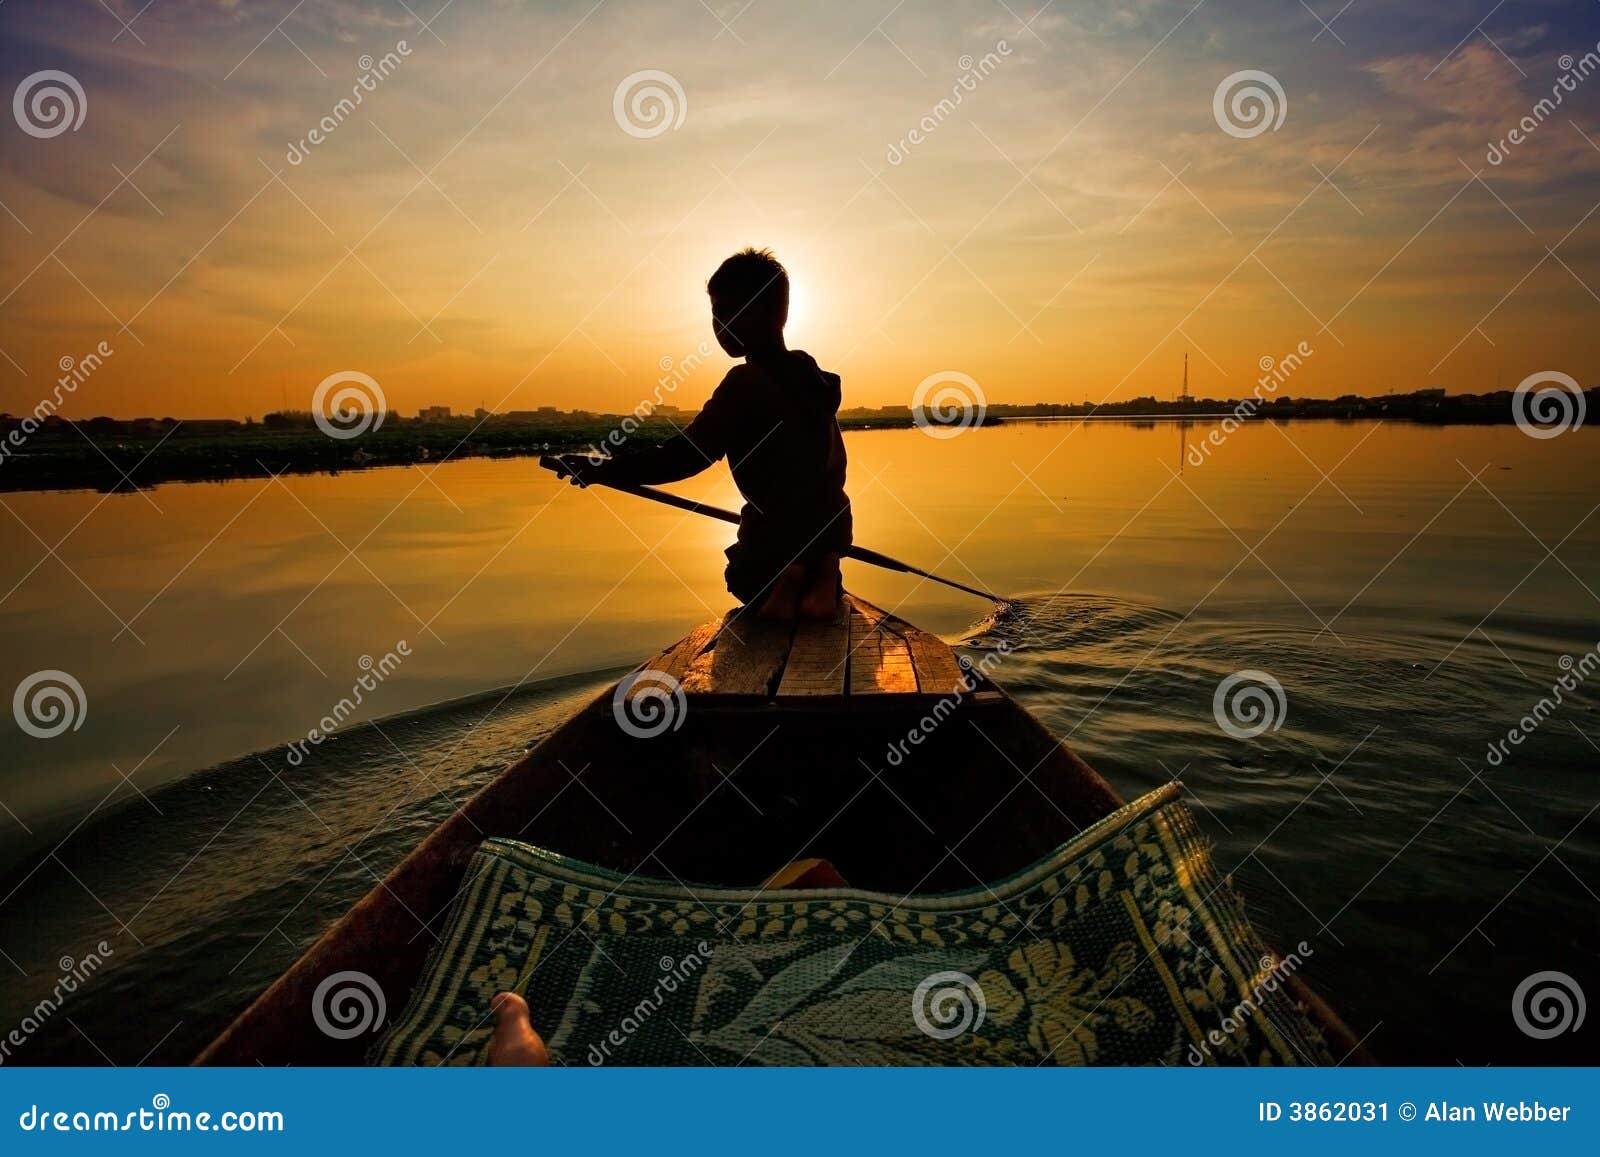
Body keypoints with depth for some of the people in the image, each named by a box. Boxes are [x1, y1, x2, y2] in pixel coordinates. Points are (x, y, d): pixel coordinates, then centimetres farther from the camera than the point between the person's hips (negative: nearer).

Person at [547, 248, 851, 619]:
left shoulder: (747, 383, -19)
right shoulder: (813, 377, 6)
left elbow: (684, 456, -25)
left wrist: (601, 469, -19)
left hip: (776, 539, -6)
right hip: (829, 530, 6)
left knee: (747, 584, 28)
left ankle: (784, 580, -8)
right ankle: (822, 570, -1)